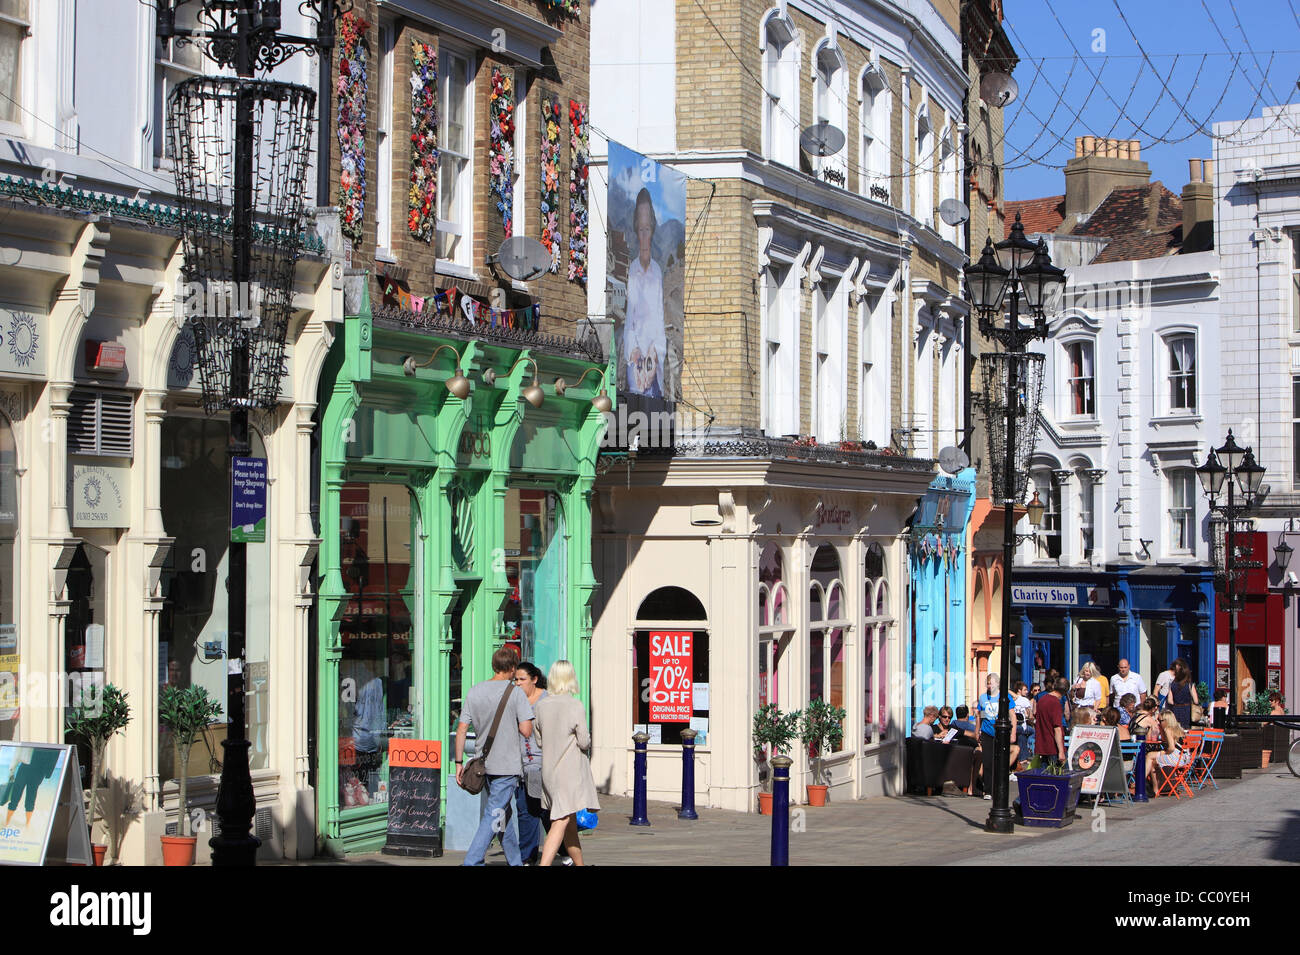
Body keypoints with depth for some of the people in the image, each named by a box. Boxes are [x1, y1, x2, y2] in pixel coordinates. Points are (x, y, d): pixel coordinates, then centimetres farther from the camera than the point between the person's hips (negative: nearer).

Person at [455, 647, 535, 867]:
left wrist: (459, 762, 8)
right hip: (508, 764, -6)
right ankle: (472, 861, -15)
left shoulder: (474, 692, 5)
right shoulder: (515, 693, -9)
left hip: (484, 764, 6)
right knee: (494, 815, -6)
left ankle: (515, 861, 28)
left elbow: (461, 730, 3)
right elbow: (526, 731, -14)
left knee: (503, 813, 18)